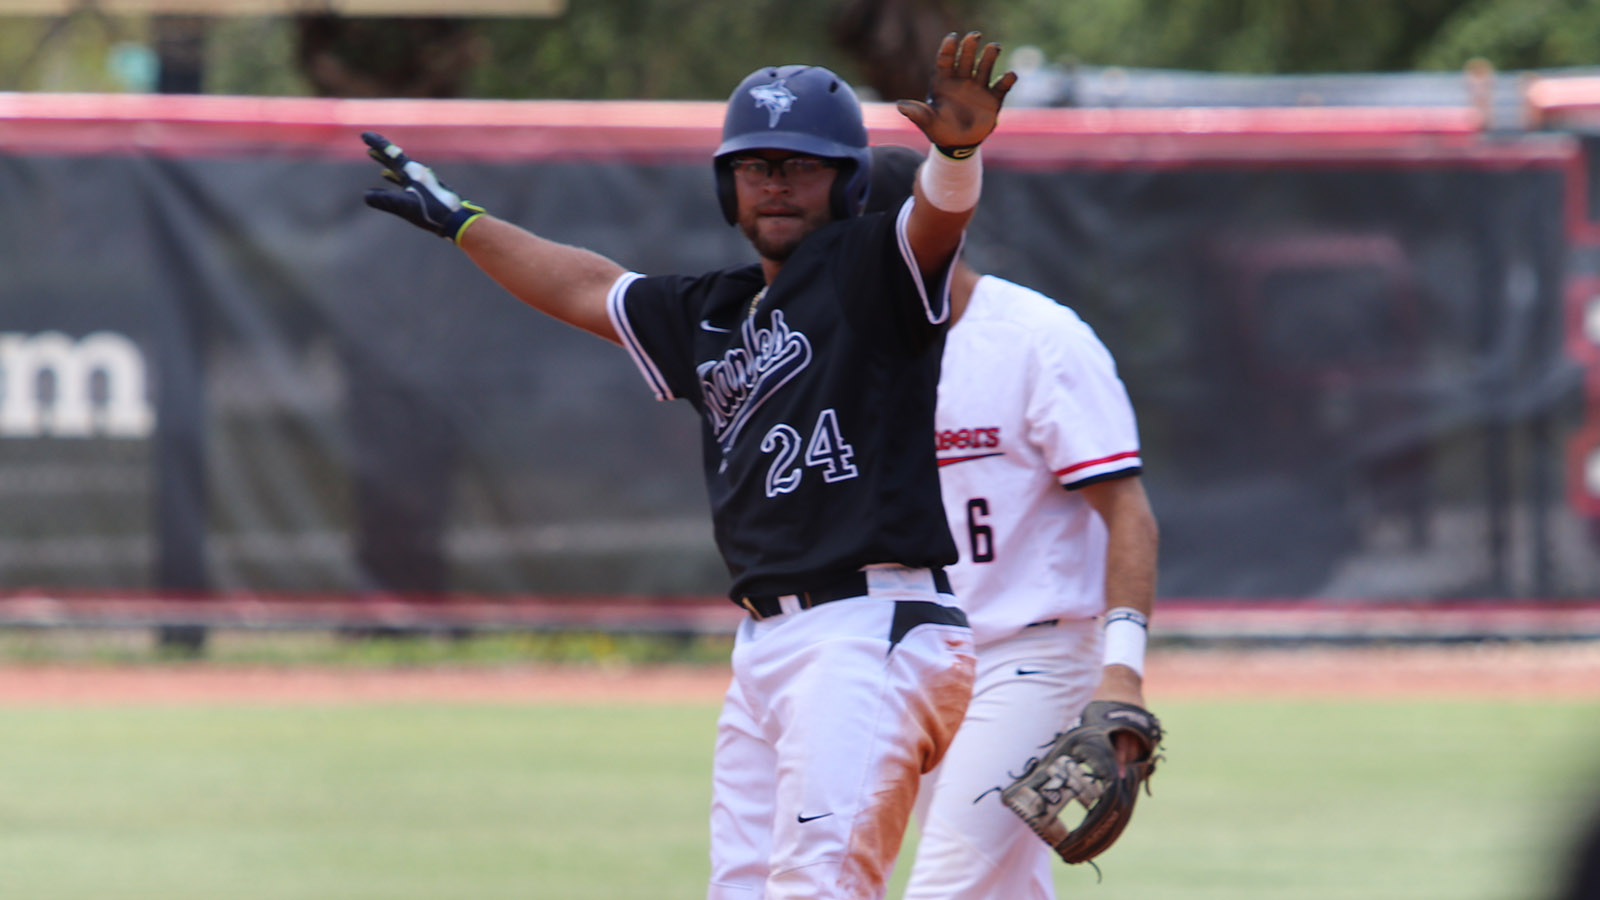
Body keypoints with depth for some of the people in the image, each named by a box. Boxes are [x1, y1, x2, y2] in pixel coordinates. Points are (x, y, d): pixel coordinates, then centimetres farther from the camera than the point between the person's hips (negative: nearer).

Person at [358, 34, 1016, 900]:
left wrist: (955, 148, -45)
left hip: (871, 633, -8)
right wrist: (456, 219, 46)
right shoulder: (710, 316, 21)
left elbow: (940, 214, -22)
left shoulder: (870, 271, -1)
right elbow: (589, 289, 37)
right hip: (764, 648, 9)